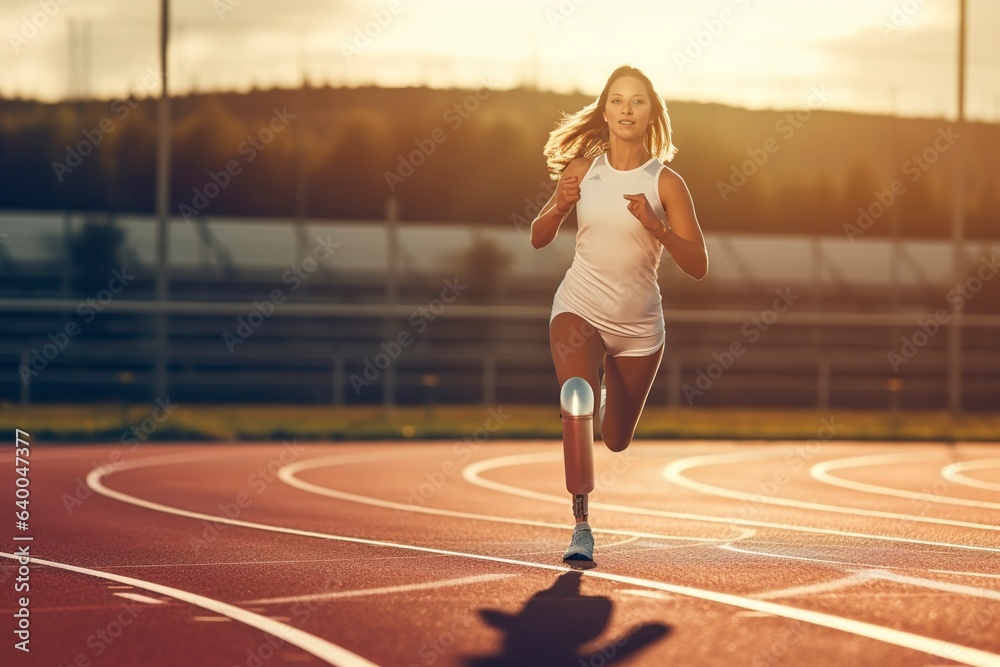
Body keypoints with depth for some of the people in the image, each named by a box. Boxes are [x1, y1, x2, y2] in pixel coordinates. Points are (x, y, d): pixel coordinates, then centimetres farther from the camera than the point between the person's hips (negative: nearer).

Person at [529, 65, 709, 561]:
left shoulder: (665, 183, -9)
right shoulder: (582, 169, -1)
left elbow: (697, 267, -11)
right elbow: (539, 239, 9)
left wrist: (655, 225, -26)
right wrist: (558, 207, -12)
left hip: (639, 324, 0)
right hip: (580, 308, 0)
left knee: (616, 440, 13)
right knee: (577, 396, -29)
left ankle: (609, 395, 51)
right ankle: (581, 526, -27)